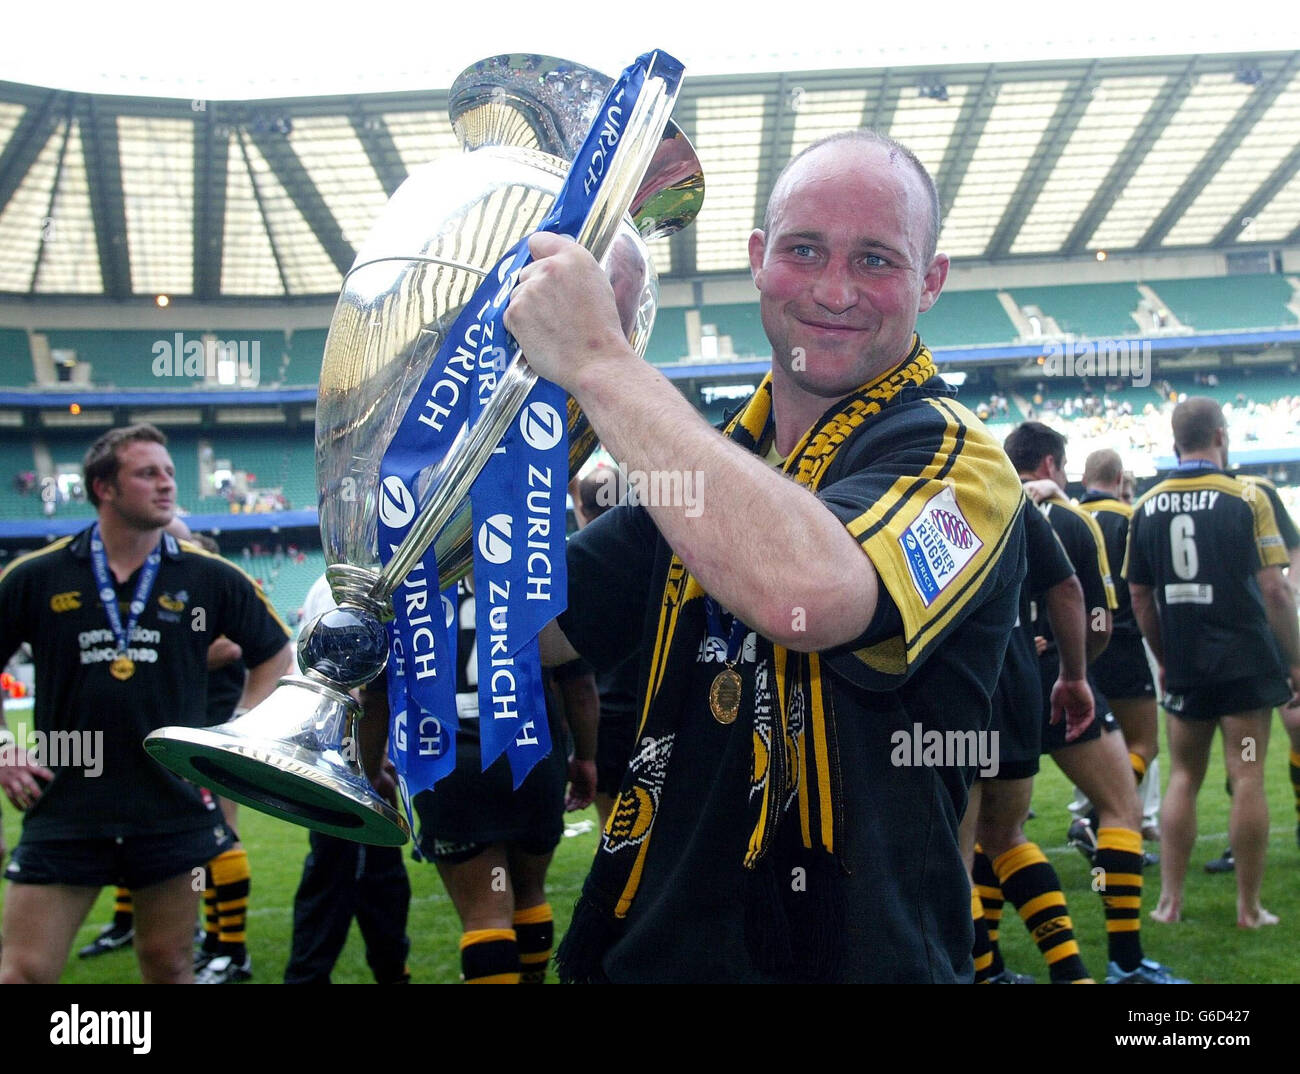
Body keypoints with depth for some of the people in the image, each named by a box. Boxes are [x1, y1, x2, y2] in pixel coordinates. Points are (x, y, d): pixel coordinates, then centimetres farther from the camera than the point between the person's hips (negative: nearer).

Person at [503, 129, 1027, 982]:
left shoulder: (949, 458, -15)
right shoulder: (717, 460, 8)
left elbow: (804, 593, -37)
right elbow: (536, 628, 7)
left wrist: (602, 362, -29)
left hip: (846, 954, -6)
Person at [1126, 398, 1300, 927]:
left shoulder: (1146, 507, 3)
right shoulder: (1245, 499, -9)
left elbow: (1140, 597, 7)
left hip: (1185, 666, 3)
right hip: (1247, 662, -3)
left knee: (1183, 776, 12)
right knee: (1247, 779, 2)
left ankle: (1170, 900, 11)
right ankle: (1249, 907, 8)